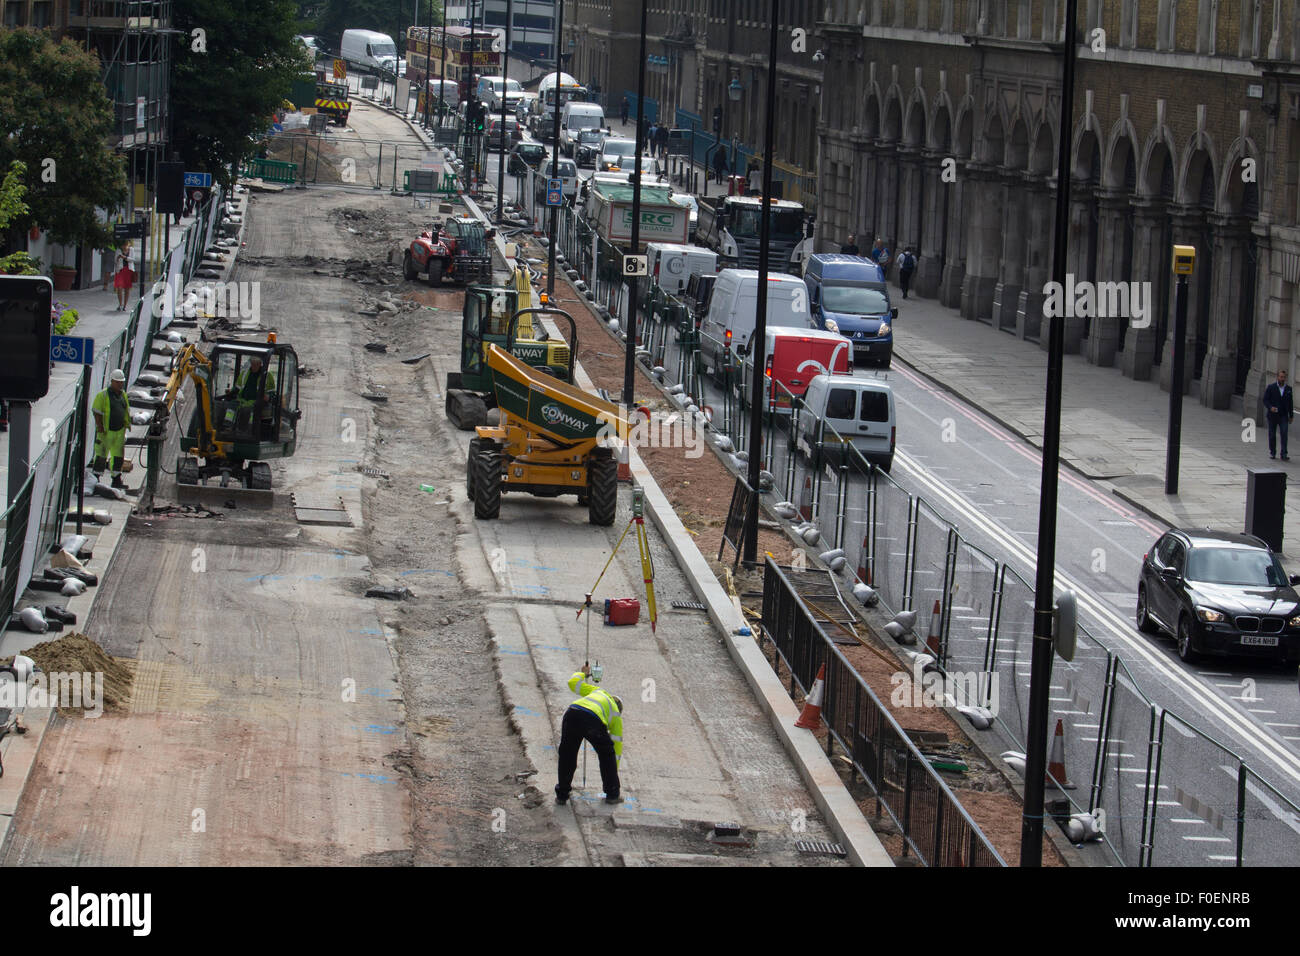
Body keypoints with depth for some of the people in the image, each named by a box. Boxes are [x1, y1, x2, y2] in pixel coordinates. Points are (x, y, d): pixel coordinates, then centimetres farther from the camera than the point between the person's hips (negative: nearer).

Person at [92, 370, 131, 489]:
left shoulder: (123, 394, 10)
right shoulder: (103, 395, -11)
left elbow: (126, 412, 20)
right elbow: (97, 413, -13)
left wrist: (125, 427, 15)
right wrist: (101, 429, -17)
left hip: (119, 431, 6)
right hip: (106, 431, -6)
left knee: (118, 456, 7)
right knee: (101, 455, 0)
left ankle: (117, 480, 12)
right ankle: (95, 479, 10)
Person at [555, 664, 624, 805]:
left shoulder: (598, 691, 36)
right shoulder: (616, 716, 31)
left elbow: (573, 682, 36)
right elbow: (617, 744, 34)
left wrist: (582, 673, 60)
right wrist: (613, 771, 44)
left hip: (572, 713, 2)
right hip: (593, 721, -2)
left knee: (567, 755, 21)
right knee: (607, 755, 24)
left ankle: (562, 794, 25)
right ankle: (612, 794, 29)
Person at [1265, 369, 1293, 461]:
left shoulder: (1288, 389, 7)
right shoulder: (1271, 387, 0)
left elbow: (1290, 403, 13)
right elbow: (1265, 400, -1)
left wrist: (1291, 415, 12)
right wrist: (1270, 407, -19)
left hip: (1284, 416, 1)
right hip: (1273, 415, -1)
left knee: (1284, 434, -10)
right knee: (1272, 435, 6)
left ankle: (1284, 455, -12)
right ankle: (1272, 452, 21)